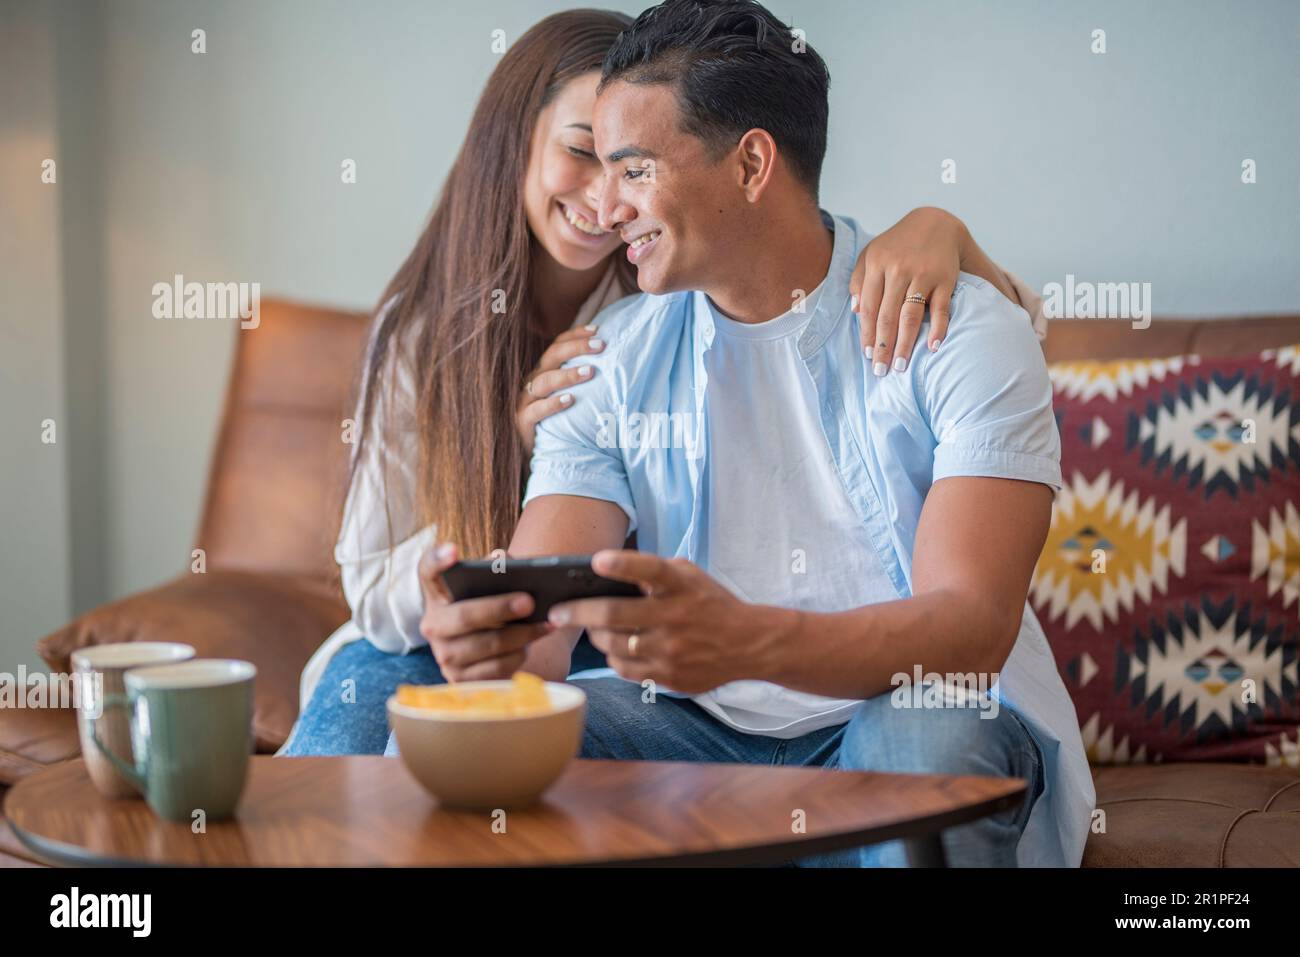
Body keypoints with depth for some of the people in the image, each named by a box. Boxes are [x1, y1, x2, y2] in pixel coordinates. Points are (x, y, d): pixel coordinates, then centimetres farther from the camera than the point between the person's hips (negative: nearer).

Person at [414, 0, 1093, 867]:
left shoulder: (963, 332, -9)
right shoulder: (611, 358, 3)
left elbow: (974, 626, -22)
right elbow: (534, 621, -7)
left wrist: (750, 640, -42)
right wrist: (489, 640, -34)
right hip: (698, 730, 3)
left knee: (922, 740, -36)